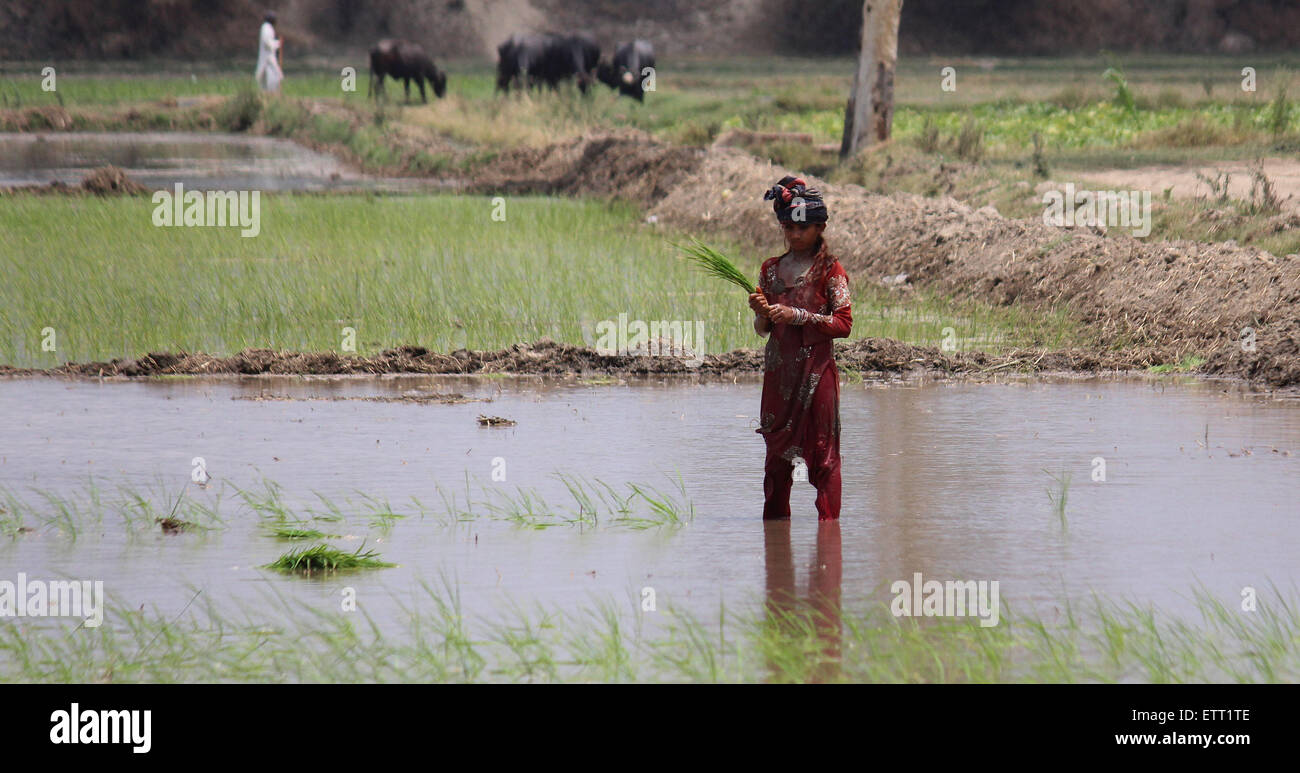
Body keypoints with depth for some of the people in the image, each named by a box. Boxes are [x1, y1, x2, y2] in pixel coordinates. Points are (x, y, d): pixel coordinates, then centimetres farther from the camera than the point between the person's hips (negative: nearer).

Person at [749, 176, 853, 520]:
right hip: (779, 369, 5)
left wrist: (798, 316, -18)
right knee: (777, 452, 8)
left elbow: (843, 323, -10)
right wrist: (761, 313, -8)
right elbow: (763, 329, 15)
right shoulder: (772, 269, 12)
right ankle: (775, 518, 14)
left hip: (817, 366, -5)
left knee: (823, 450, -4)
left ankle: (828, 518, -1)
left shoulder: (830, 270, -3)